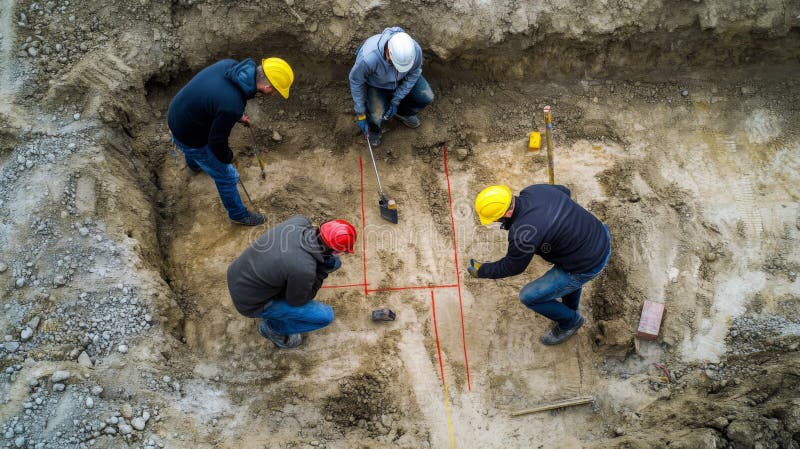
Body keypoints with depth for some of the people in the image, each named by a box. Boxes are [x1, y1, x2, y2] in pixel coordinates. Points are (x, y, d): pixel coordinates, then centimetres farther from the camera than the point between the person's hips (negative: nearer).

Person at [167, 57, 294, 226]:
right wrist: (228, 158, -4)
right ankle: (238, 214, 37)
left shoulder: (230, 64, -18)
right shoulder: (232, 107, -40)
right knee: (226, 175, 13)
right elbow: (217, 142, -24)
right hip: (189, 137, -7)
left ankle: (194, 164, 76)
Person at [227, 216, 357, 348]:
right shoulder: (304, 269, -34)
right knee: (325, 315, -7)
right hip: (250, 302, -7)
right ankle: (272, 327, 12)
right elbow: (297, 301, -14)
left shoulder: (299, 222, -18)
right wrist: (322, 272, -14)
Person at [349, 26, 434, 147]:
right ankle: (373, 126, 16)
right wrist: (360, 114, -17)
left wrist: (395, 101, -15)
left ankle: (402, 112, 19)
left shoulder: (415, 50, -35)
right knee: (378, 115, -23)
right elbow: (356, 80, -25)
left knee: (426, 97, -13)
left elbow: (414, 73, -13)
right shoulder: (368, 58, -45)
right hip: (375, 81, -3)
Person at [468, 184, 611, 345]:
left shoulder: (522, 234, -29)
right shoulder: (533, 190, -9)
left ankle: (570, 322, 31)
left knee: (529, 297, 7)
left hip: (588, 267, -8)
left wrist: (481, 271, 6)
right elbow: (564, 191, 14)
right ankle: (570, 308, 59)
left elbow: (512, 267, -9)